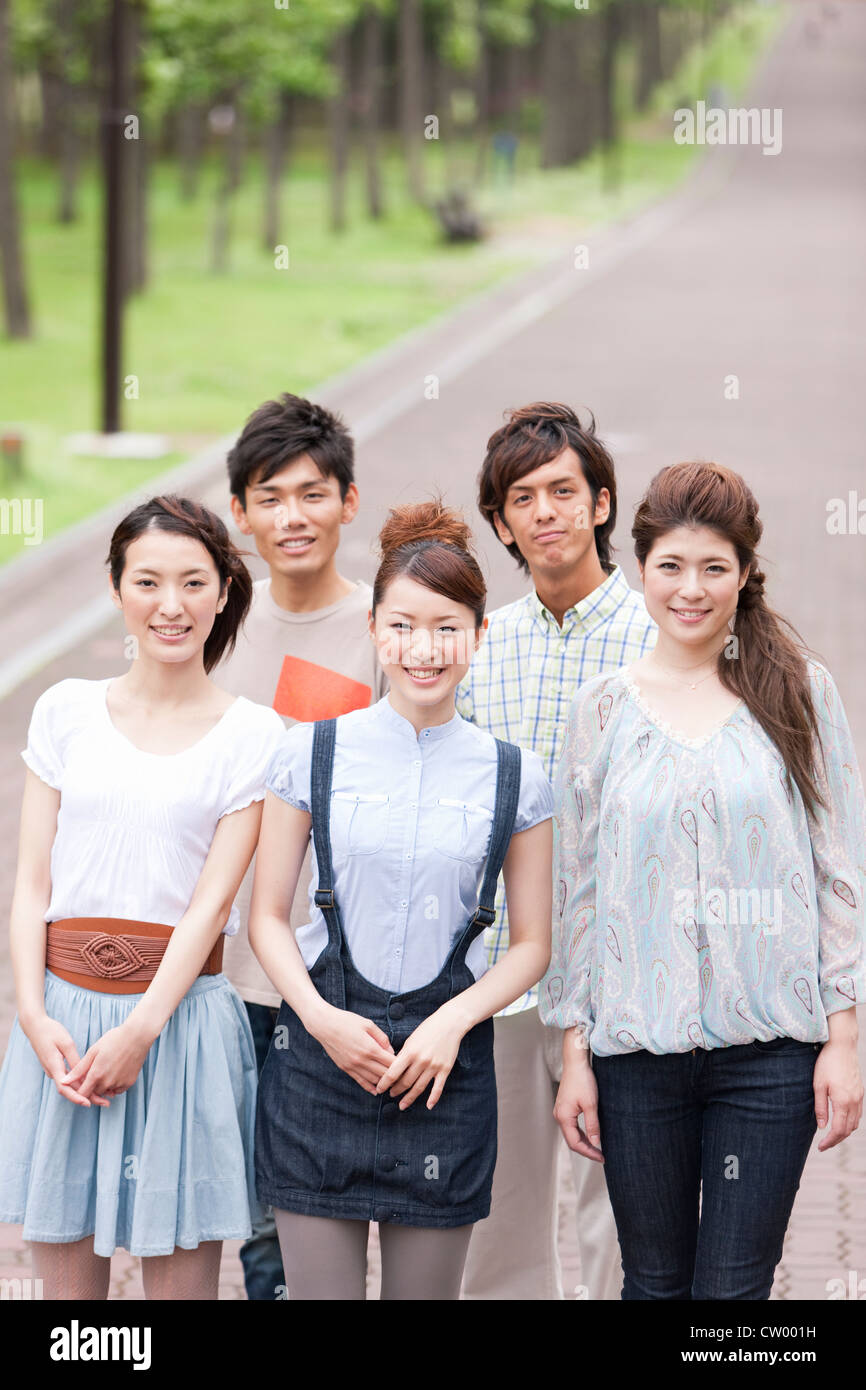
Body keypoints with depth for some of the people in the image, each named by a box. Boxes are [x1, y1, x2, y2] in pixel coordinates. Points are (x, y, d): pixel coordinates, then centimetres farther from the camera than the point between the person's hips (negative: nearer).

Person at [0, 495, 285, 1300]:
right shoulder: (66, 712, 8)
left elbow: (212, 901, -5)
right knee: (64, 1276, 5)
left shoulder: (251, 736, 2)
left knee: (180, 1278, 1)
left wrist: (140, 1030, -15)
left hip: (180, 1013, -2)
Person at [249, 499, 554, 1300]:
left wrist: (453, 1021, -9)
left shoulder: (515, 777, 4)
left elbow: (532, 945, 8)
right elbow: (267, 917, 5)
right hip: (321, 1050, -1)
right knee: (319, 1289, -1)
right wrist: (322, 1019, -12)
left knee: (426, 1291, 5)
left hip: (445, 1061, 1)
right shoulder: (314, 753, 2)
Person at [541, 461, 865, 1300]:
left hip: (770, 1042, -1)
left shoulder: (797, 690, 3)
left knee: (734, 1286, -1)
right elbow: (576, 887, 7)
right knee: (654, 1280, 8)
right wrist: (574, 1050, 3)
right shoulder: (604, 707, 5)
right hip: (637, 1043, 1)